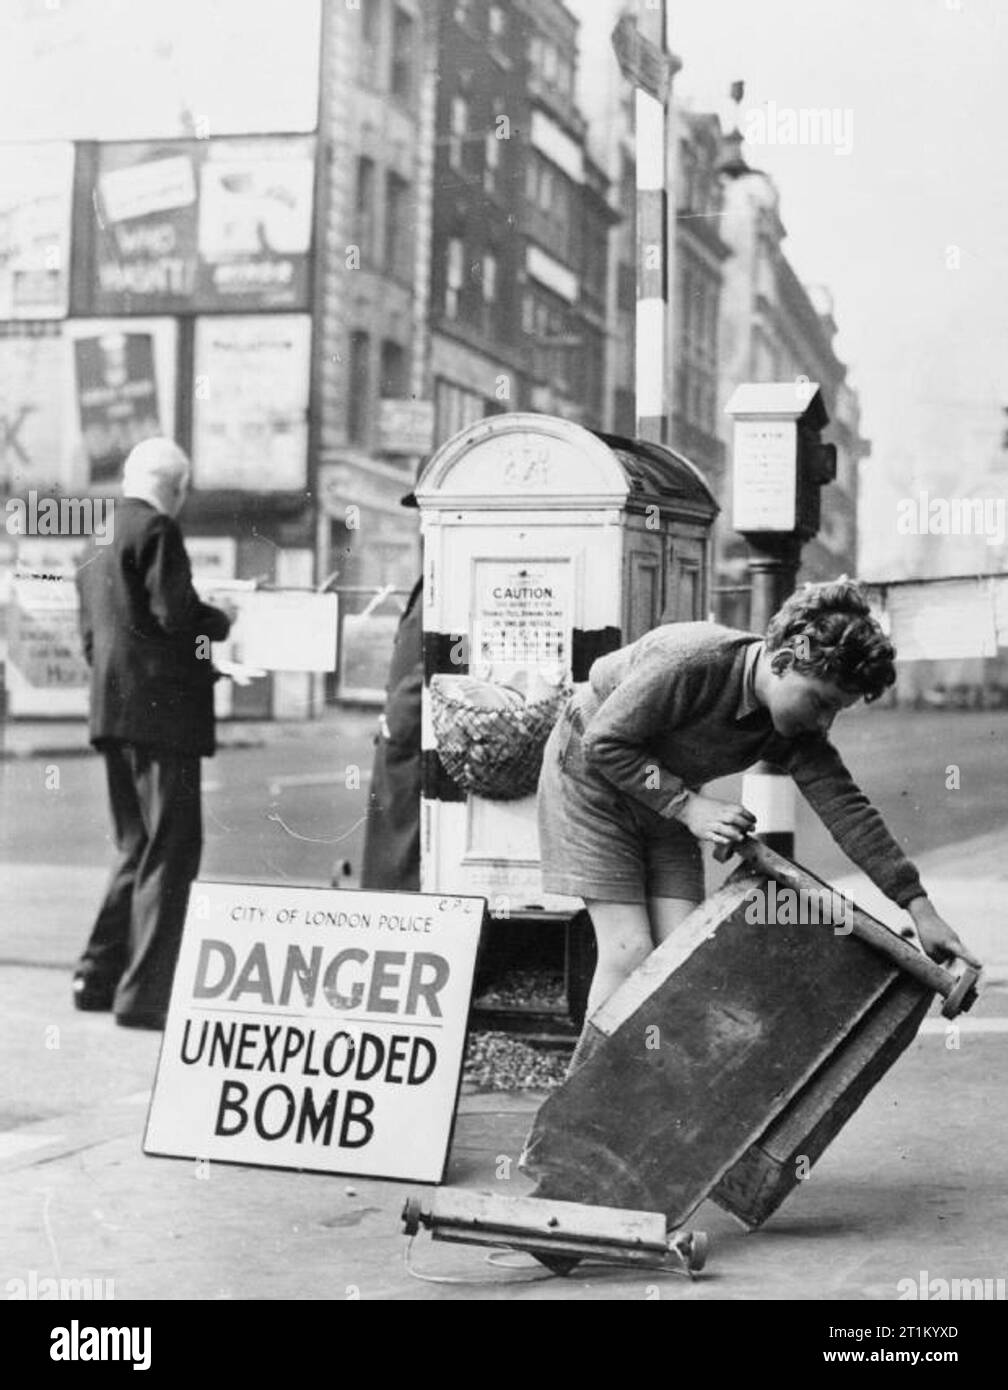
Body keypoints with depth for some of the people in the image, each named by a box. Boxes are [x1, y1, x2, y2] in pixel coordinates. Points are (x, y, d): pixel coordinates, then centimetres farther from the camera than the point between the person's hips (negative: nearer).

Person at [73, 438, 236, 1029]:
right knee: (173, 849, -6)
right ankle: (145, 992, -7)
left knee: (141, 848, 18)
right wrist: (223, 621, 2)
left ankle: (99, 976, 19)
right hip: (161, 711, -9)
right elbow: (175, 613, -18)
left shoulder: (99, 546, 18)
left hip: (114, 713, 9)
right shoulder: (156, 529, -8)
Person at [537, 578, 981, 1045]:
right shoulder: (690, 660, -34)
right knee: (628, 952, -14)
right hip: (591, 774, -6)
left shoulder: (797, 725, -13)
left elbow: (844, 806, -15)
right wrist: (688, 805, -30)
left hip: (668, 796, 6)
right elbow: (605, 742, -26)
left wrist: (920, 907, -20)